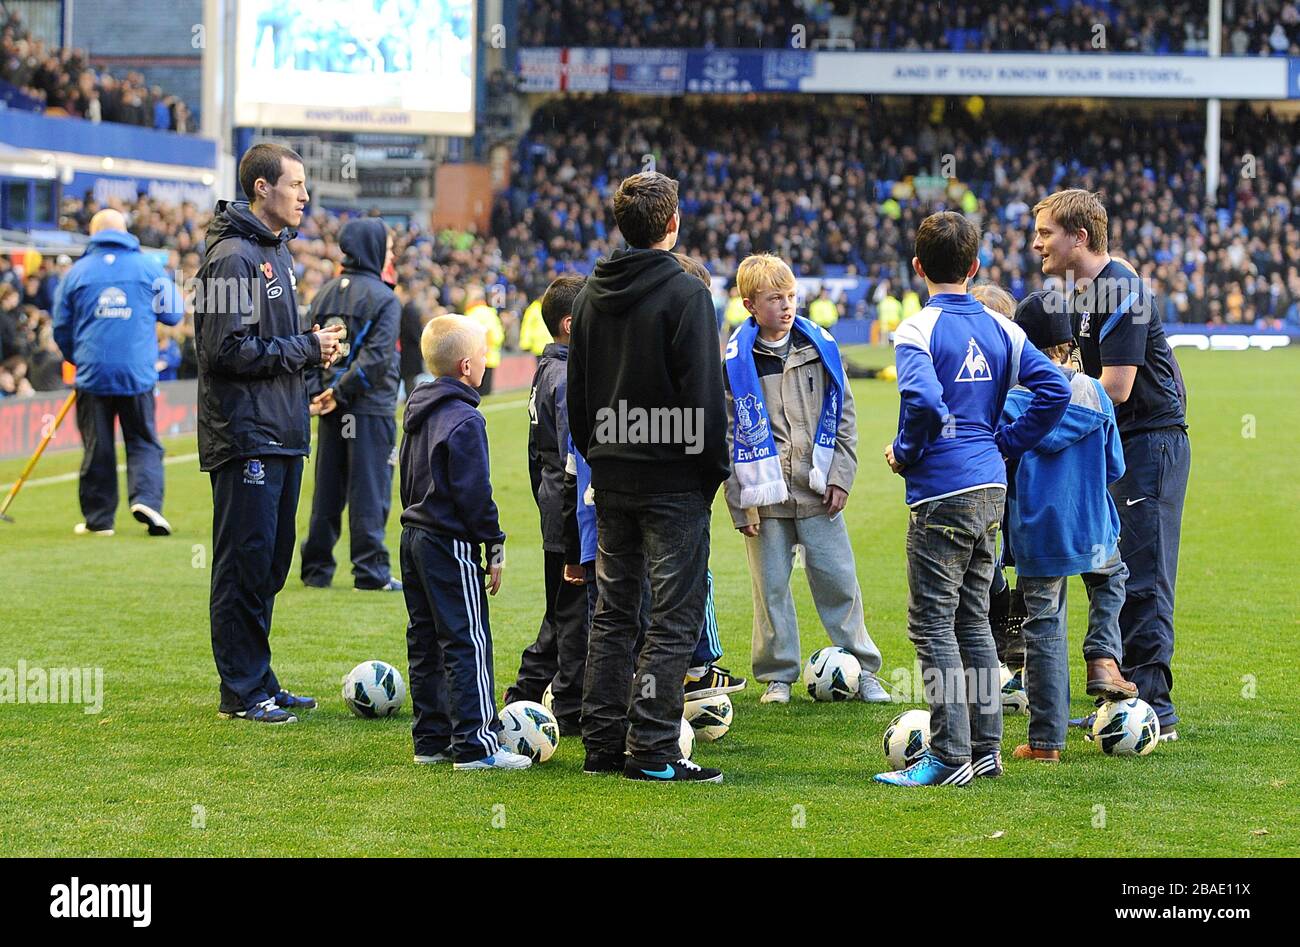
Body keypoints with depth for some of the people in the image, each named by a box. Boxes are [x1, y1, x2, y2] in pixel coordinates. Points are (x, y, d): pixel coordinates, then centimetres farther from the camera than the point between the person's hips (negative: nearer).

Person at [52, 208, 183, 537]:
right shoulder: (150, 267, 1)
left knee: (97, 447, 8)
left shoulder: (76, 272, 4)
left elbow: (61, 328, 10)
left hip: (92, 373, 1)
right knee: (144, 442, 8)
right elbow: (174, 313, 8)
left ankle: (98, 518, 10)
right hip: (138, 372, -1)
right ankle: (146, 498, -13)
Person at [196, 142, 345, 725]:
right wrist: (306, 349, -15)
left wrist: (313, 348, 6)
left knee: (272, 560, 13)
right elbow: (229, 350, -20)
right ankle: (242, 692, 1)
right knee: (245, 562, -5)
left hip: (282, 434, 9)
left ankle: (258, 682, 20)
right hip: (245, 433, -9)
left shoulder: (276, 251, 17)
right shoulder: (232, 256, -14)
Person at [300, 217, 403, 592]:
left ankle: (316, 568, 14)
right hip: (370, 408, -6)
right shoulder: (383, 298, -9)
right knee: (370, 490, -2)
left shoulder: (325, 294, 11)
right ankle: (371, 571, -2)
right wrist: (341, 392, -13)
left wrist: (316, 390, -1)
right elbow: (377, 356, -17)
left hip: (332, 410, 6)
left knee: (327, 490, 11)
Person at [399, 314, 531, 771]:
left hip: (415, 535, 10)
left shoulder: (418, 411, 12)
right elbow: (475, 493, -18)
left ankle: (431, 739, 17)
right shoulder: (465, 420, -17)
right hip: (450, 544, -10)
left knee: (426, 642, 12)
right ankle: (475, 744, -8)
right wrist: (494, 547, -12)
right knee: (468, 642, -7)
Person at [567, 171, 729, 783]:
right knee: (674, 616, -3)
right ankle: (652, 751, -6)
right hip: (672, 479, -7)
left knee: (612, 611, 13)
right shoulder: (684, 293, -13)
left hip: (611, 477, 7)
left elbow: (577, 390, 14)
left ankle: (602, 744, 14)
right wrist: (714, 469, -6)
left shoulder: (593, 294, 8)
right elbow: (704, 393, -15)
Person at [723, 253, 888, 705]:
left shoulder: (821, 346, 4)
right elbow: (728, 436, -1)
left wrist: (840, 477, 0)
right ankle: (778, 676, 16)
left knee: (839, 581, 4)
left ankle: (862, 670, 14)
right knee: (771, 587, 5)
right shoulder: (735, 360, -3)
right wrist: (740, 505, -4)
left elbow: (843, 415, 9)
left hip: (817, 493, 1)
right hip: (765, 497, -1)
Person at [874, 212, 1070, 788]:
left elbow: (924, 401, -27)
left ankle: (949, 757, -4)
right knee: (974, 621, 16)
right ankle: (985, 749, 19)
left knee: (931, 626, -2)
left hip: (941, 492, -7)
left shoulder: (918, 330, -11)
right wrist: (1005, 445, 9)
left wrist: (904, 453, -9)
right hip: (991, 489, 7)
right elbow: (1054, 390, 2)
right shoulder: (1001, 329, 8)